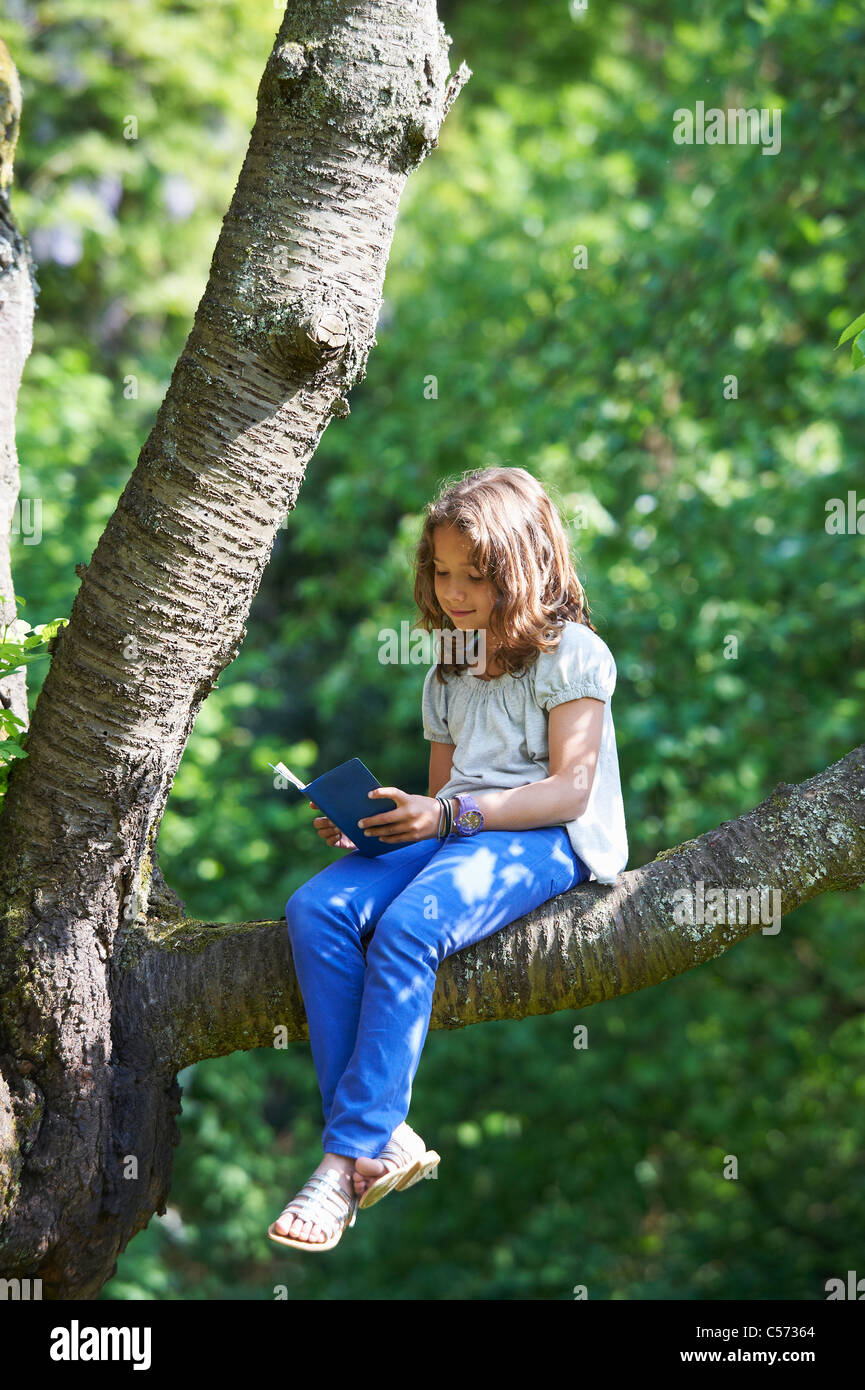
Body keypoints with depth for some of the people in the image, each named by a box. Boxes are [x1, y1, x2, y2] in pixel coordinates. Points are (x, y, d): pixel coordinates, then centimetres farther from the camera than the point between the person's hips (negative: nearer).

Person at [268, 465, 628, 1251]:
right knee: (316, 910, -21)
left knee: (409, 926, -35)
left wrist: (449, 815, -21)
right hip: (453, 830, 8)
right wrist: (365, 822, 4)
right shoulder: (450, 671, 24)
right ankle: (384, 1137, -27)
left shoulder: (571, 653, -1)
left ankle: (350, 1160, -33)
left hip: (546, 840, -7)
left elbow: (569, 789, -11)